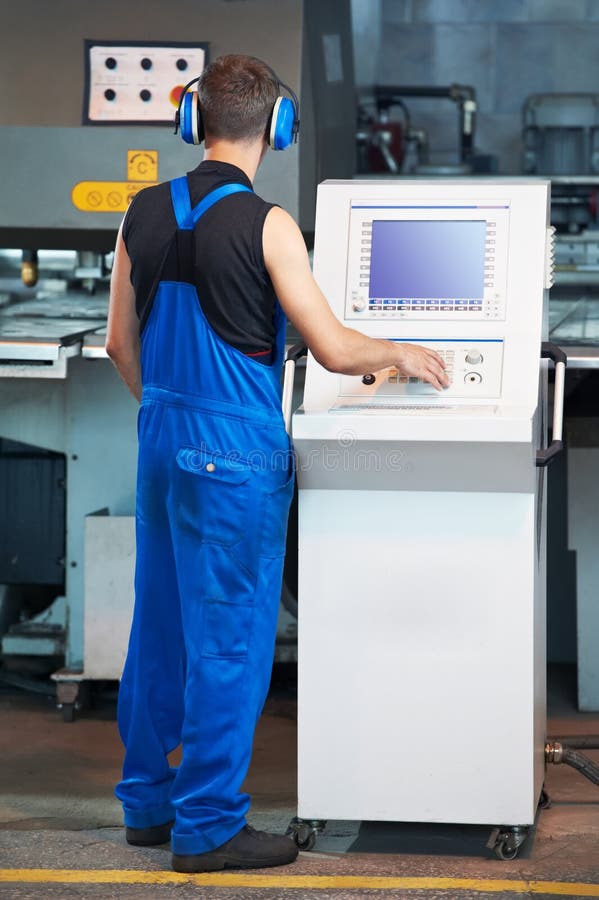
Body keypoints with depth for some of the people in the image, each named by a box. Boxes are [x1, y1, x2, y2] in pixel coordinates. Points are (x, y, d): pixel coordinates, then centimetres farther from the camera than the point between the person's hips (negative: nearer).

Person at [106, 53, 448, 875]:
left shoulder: (145, 214, 4)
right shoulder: (264, 224, -16)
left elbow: (122, 343, 12)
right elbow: (335, 350, -15)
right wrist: (403, 355, 4)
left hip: (161, 438, 7)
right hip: (235, 448, -7)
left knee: (160, 623, 16)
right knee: (229, 636, 1)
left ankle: (148, 799, 25)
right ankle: (208, 826, 6)